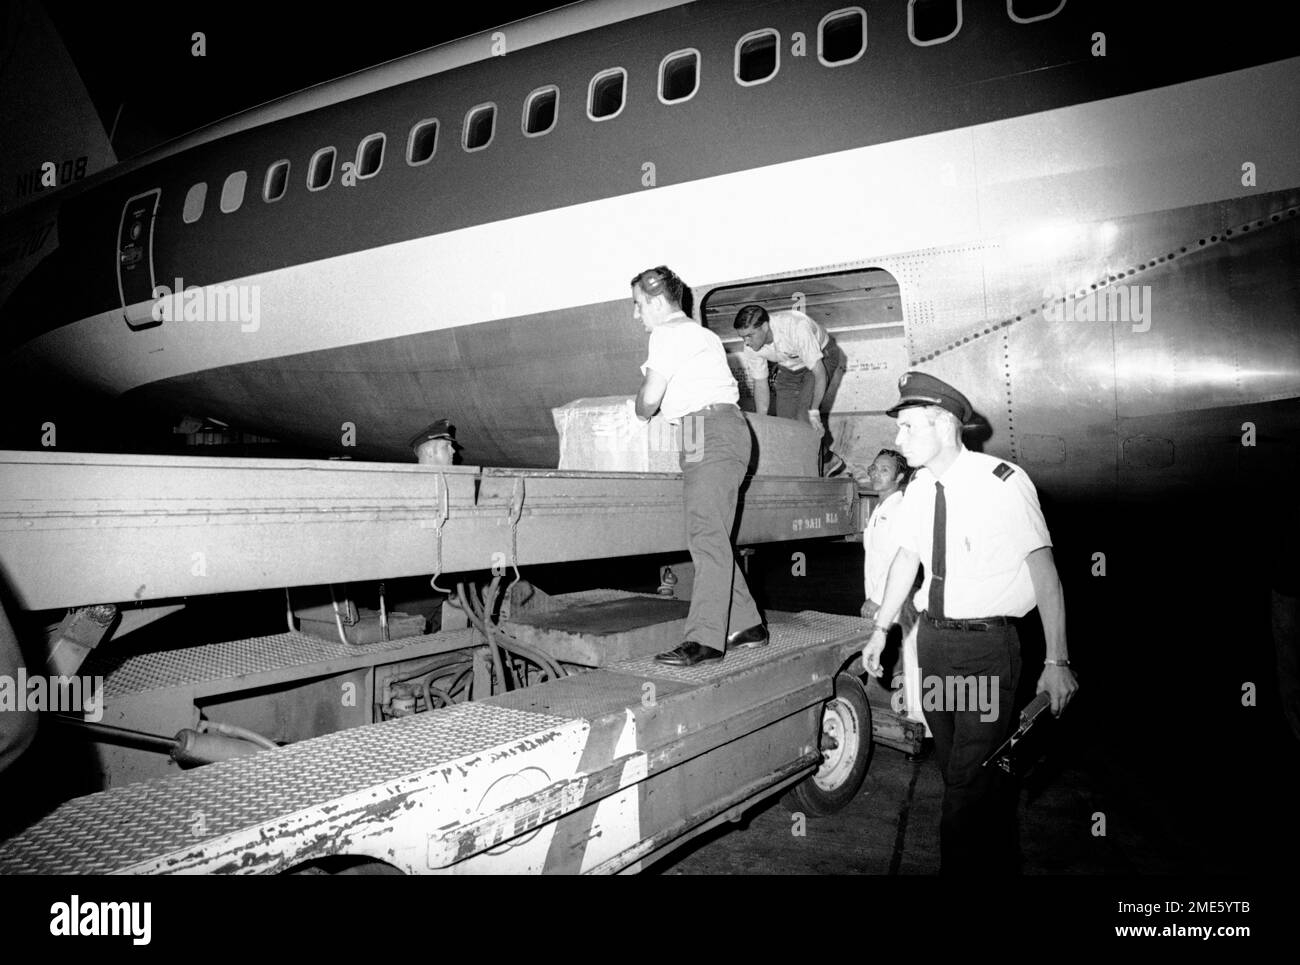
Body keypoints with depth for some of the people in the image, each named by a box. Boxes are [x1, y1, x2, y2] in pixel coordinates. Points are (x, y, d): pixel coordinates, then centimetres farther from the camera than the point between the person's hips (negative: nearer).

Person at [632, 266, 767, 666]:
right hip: (723, 428, 10)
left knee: (706, 535, -16)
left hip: (711, 431, -10)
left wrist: (641, 412, 12)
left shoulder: (668, 333, -2)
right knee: (709, 537, 9)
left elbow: (649, 398, -8)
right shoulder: (696, 332, 29)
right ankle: (746, 625, 12)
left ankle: (705, 639, -21)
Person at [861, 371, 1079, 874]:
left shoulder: (1003, 483, -16)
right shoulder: (919, 488, 2)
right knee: (955, 769, 19)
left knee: (973, 781, -5)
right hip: (933, 638, 7)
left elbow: (1045, 573, -15)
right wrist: (881, 628, 13)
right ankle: (996, 862, 40)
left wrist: (1056, 661, -17)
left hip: (987, 645, -7)